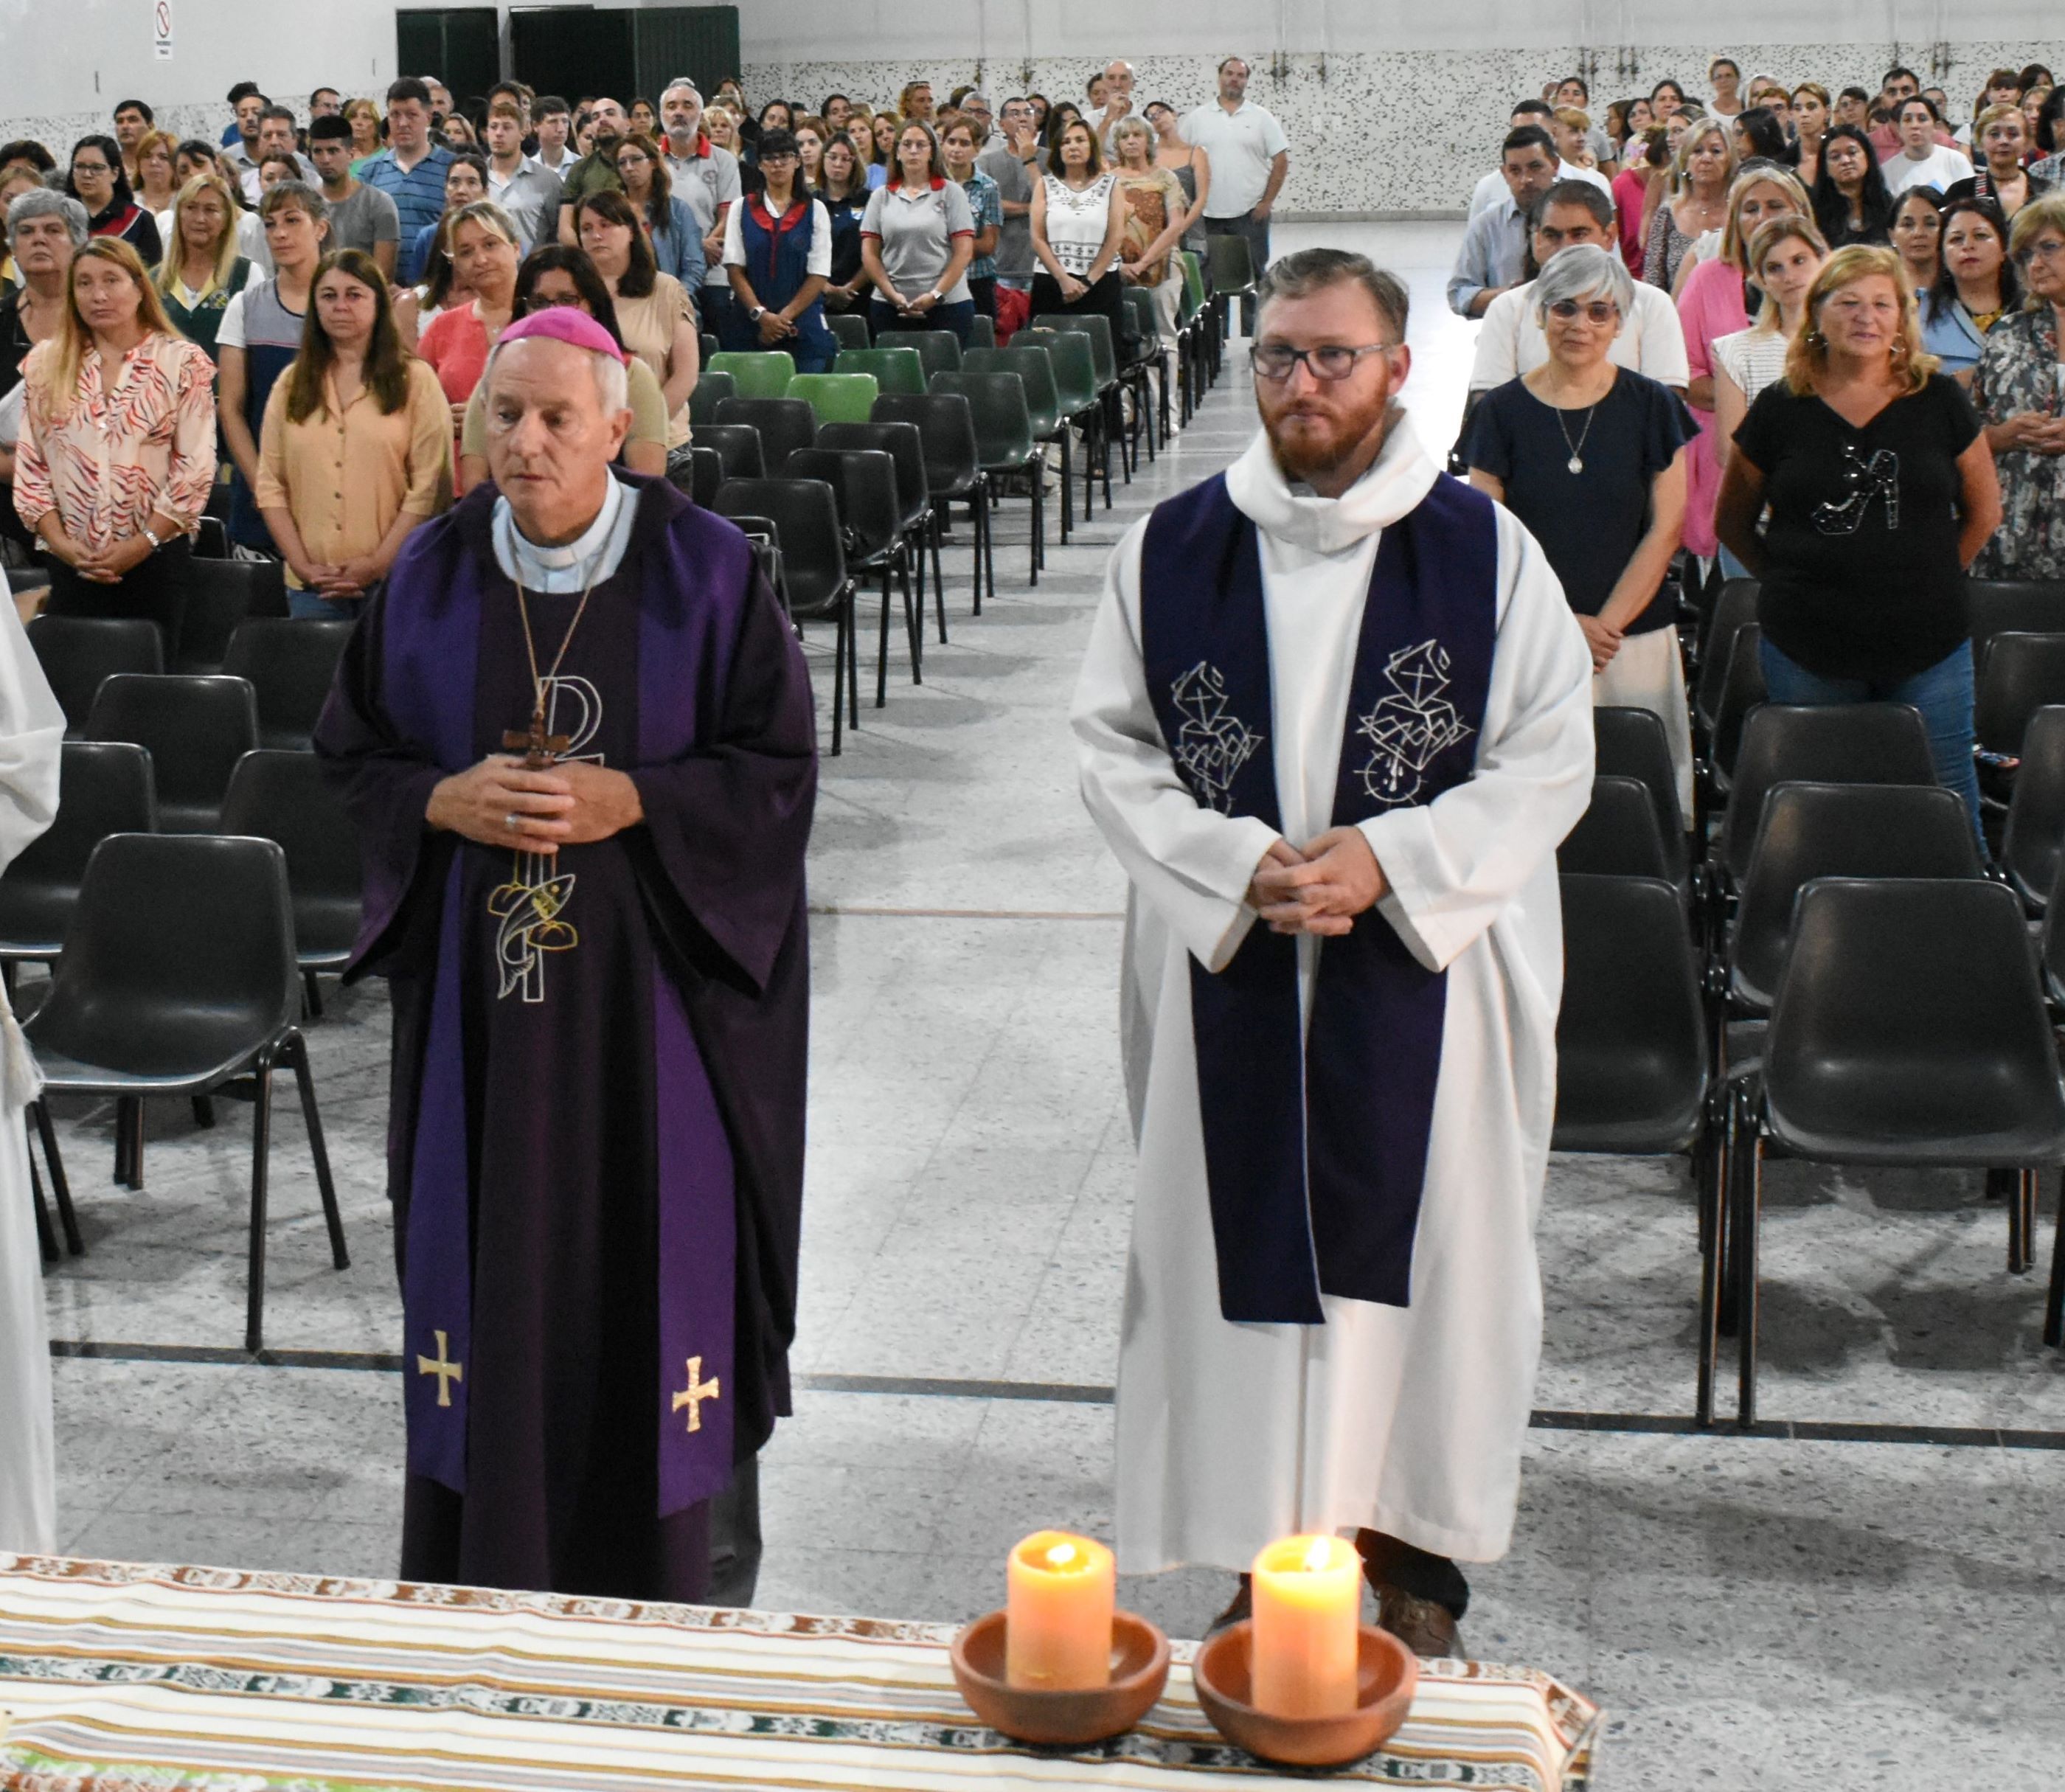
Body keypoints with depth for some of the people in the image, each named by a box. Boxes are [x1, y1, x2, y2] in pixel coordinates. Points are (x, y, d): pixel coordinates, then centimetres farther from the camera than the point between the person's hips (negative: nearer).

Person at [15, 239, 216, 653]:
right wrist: (60, 542, -5)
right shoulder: (46, 364, 10)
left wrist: (143, 543, -11)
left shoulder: (182, 362, 1)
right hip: (68, 565, 2)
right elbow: (29, 465, 8)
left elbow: (195, 467, -4)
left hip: (154, 559, -2)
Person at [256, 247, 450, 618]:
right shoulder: (291, 384, 13)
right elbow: (270, 484, 8)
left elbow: (429, 487, -5)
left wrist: (378, 564, -11)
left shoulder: (415, 379, 3)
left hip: (392, 583, -3)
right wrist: (302, 565, -4)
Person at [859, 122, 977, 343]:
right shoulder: (881, 197, 11)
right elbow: (869, 254, 7)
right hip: (889, 307, 2)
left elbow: (964, 252, -2)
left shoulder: (951, 194, 5)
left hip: (948, 304, -2)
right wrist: (893, 296, -6)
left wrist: (935, 295, -11)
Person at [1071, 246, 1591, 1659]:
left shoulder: (1484, 550, -2)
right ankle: (1270, 1546, 21)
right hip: (1228, 975, 1)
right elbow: (1112, 752, 3)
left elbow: (1553, 758, -3)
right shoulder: (1171, 551, 3)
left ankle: (1417, 1554, 20)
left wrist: (1388, 857, -16)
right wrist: (1239, 868, -13)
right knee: (1246, 1249, 6)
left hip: (1426, 974, -1)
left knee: (1420, 1253, 4)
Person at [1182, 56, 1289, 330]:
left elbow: (1281, 161, 2)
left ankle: (1253, 336, 8)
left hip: (1250, 214, -1)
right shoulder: (1197, 118, 6)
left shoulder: (1261, 117, 3)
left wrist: (1267, 202, -5)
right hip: (1207, 215, 1)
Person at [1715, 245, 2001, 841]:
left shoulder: (1940, 402, 3)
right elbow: (1733, 524, 11)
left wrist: (1932, 579, 8)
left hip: (1927, 645, 0)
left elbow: (1983, 511, 14)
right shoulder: (1779, 410, 1)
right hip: (1807, 651, 0)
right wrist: (1792, 583, 5)